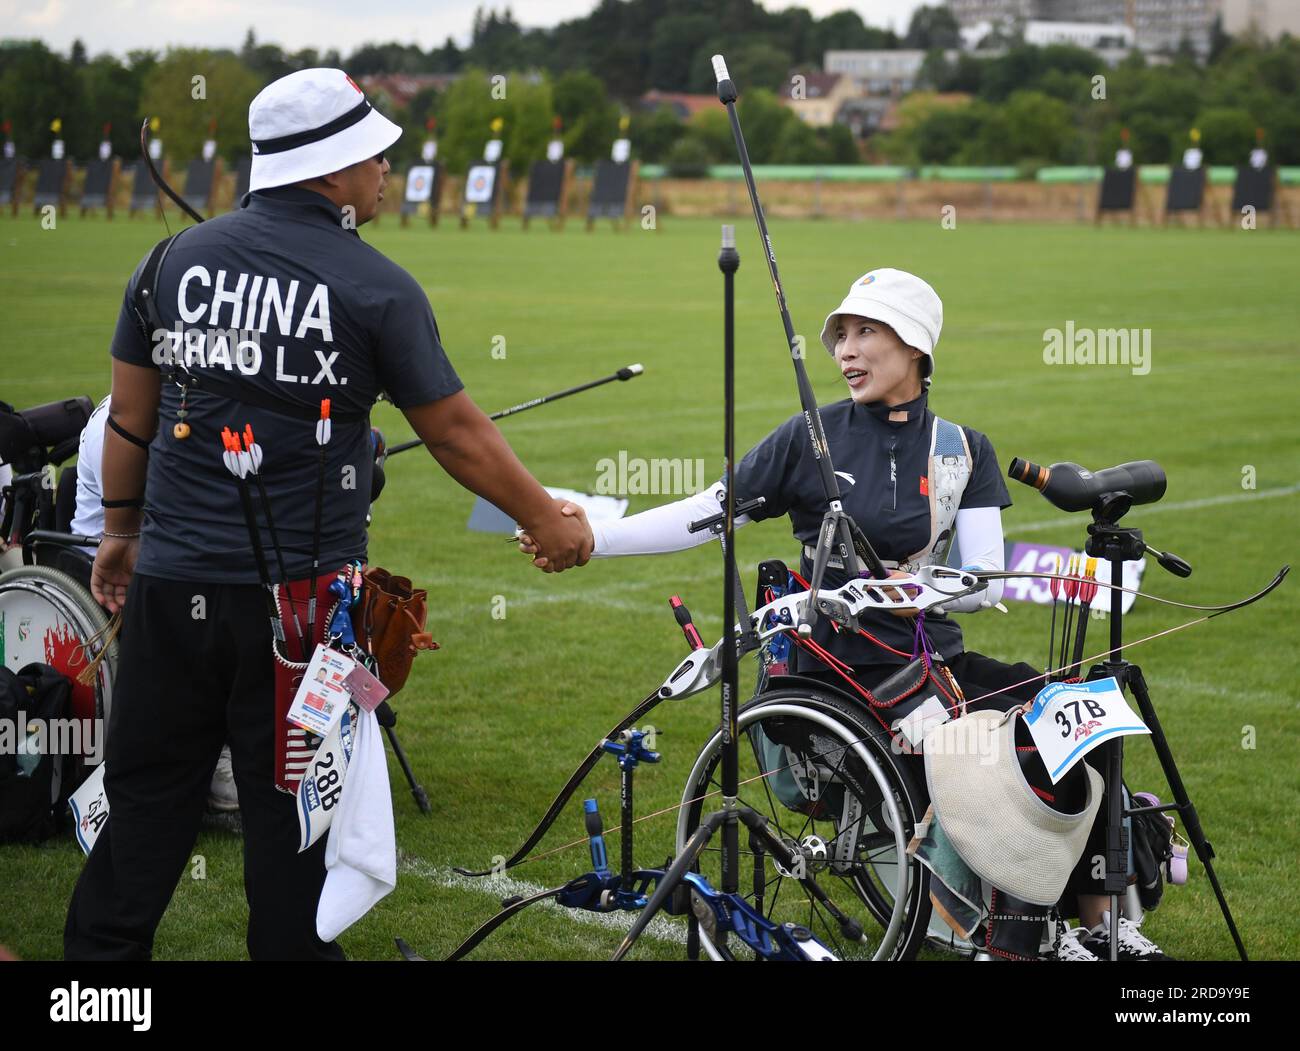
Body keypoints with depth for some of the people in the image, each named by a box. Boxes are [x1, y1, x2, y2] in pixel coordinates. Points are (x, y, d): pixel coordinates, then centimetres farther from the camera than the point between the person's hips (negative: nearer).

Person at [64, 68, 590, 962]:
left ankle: (101, 953, 20)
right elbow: (458, 434, -4)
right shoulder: (375, 287, -9)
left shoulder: (174, 260, 3)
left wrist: (121, 532, 22)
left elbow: (131, 419, 9)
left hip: (172, 586, 3)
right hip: (300, 595, -3)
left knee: (147, 794, 13)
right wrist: (548, 520, 9)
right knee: (291, 805, 8)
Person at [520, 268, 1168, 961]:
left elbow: (987, 585, -1)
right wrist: (593, 538, -14)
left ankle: (1101, 922, -7)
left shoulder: (963, 451, 8)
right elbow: (707, 514, -3)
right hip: (844, 670, -4)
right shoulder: (812, 438, 0)